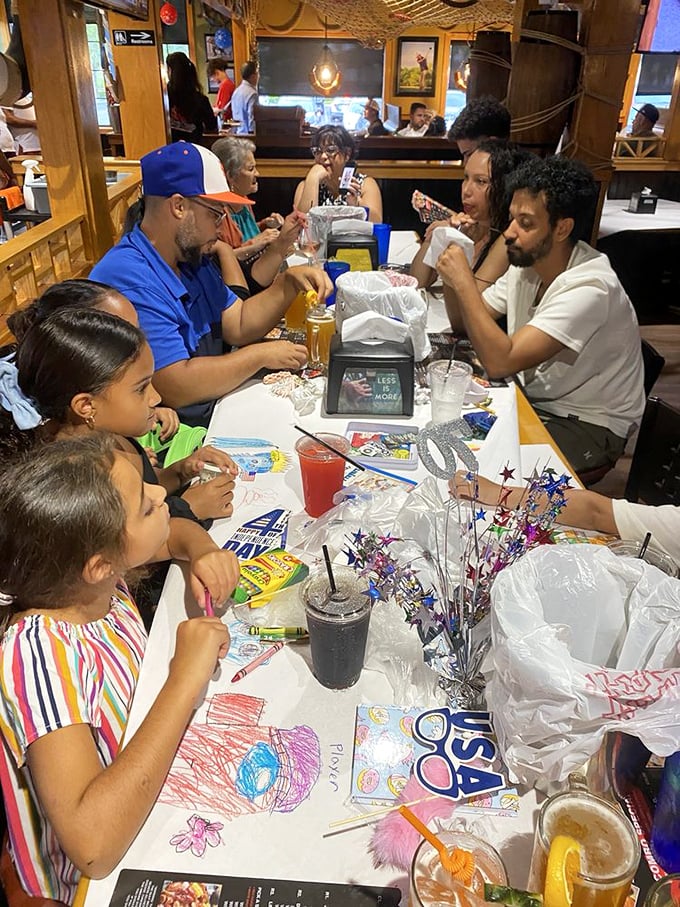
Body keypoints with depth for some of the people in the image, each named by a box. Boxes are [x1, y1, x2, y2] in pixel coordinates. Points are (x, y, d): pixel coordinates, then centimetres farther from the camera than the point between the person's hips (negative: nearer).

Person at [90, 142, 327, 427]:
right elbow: (177, 388, -27)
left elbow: (239, 325, 9)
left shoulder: (193, 261, 9)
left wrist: (289, 281, -5)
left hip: (215, 408, 9)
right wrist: (261, 355, -17)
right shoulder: (128, 279, -23)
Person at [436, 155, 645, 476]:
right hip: (533, 400, 7)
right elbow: (462, 321, 3)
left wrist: (463, 280, -29)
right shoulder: (525, 263, -4)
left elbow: (500, 362, -35)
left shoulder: (589, 289, -28)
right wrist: (452, 273, -15)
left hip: (588, 425, -7)